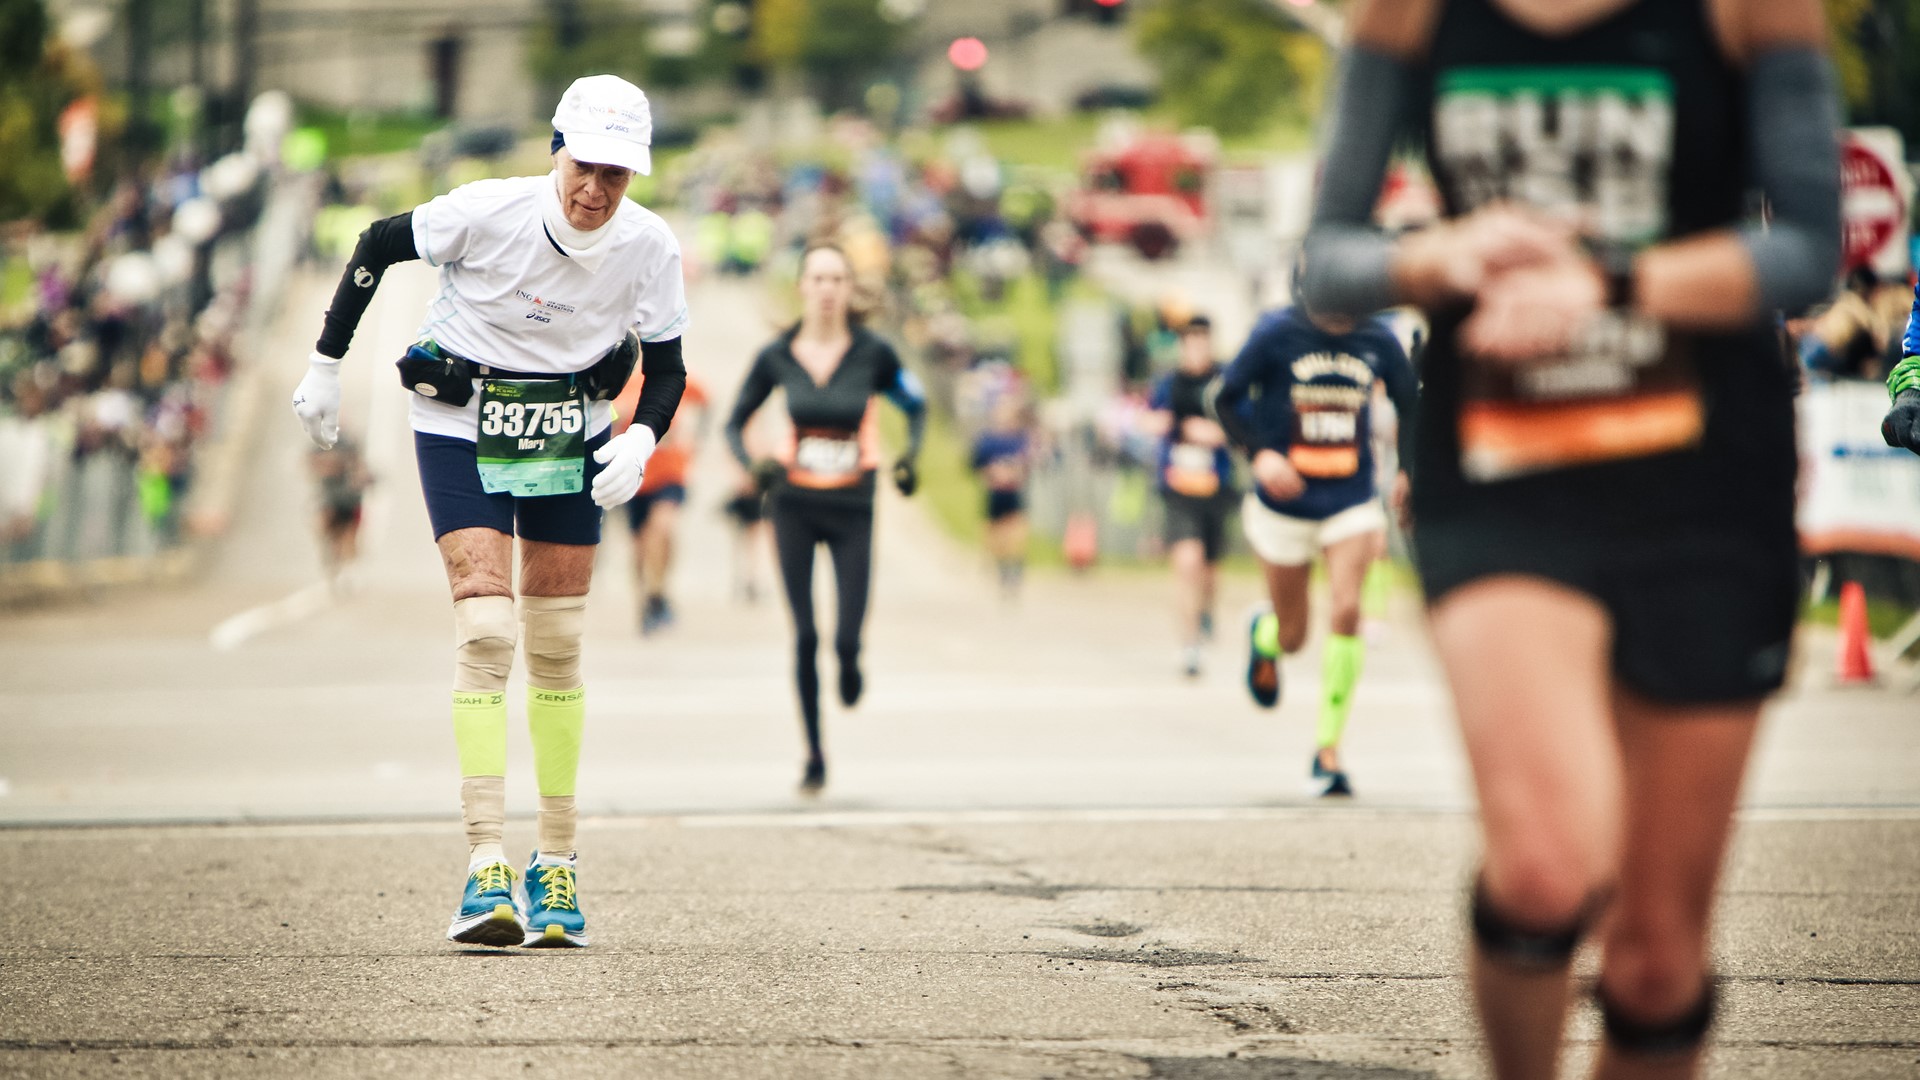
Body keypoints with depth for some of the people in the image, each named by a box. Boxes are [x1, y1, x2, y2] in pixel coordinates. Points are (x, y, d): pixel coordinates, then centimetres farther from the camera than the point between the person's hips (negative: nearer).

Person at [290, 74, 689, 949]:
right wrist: (326, 364, -3)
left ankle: (555, 867, 15)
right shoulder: (489, 212, -22)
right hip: (461, 428, -3)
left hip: (569, 439, 3)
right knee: (486, 630, -16)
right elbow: (377, 247, -7)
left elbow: (665, 367, 0)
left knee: (557, 647, 4)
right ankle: (485, 868, -20)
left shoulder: (649, 247, -13)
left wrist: (641, 441, -20)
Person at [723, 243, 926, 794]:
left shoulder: (873, 352, -5)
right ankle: (814, 754, 10)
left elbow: (915, 406, 10)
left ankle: (849, 663, 30)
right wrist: (751, 463, -13)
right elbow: (734, 423, 6)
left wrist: (910, 456, -6)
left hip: (853, 505, -1)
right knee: (805, 636, -2)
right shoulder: (777, 356, -3)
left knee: (846, 639, -9)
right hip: (795, 505, 1)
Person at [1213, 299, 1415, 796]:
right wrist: (1259, 453, -18)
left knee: (1345, 611, -18)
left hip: (1352, 503, 1)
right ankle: (1263, 635, 48)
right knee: (1293, 638, 6)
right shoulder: (1276, 334, -9)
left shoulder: (1377, 341, -1)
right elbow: (1227, 399, -3)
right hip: (1285, 505, -1)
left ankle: (1328, 750, -6)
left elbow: (1409, 405, 14)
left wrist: (1407, 468, 0)